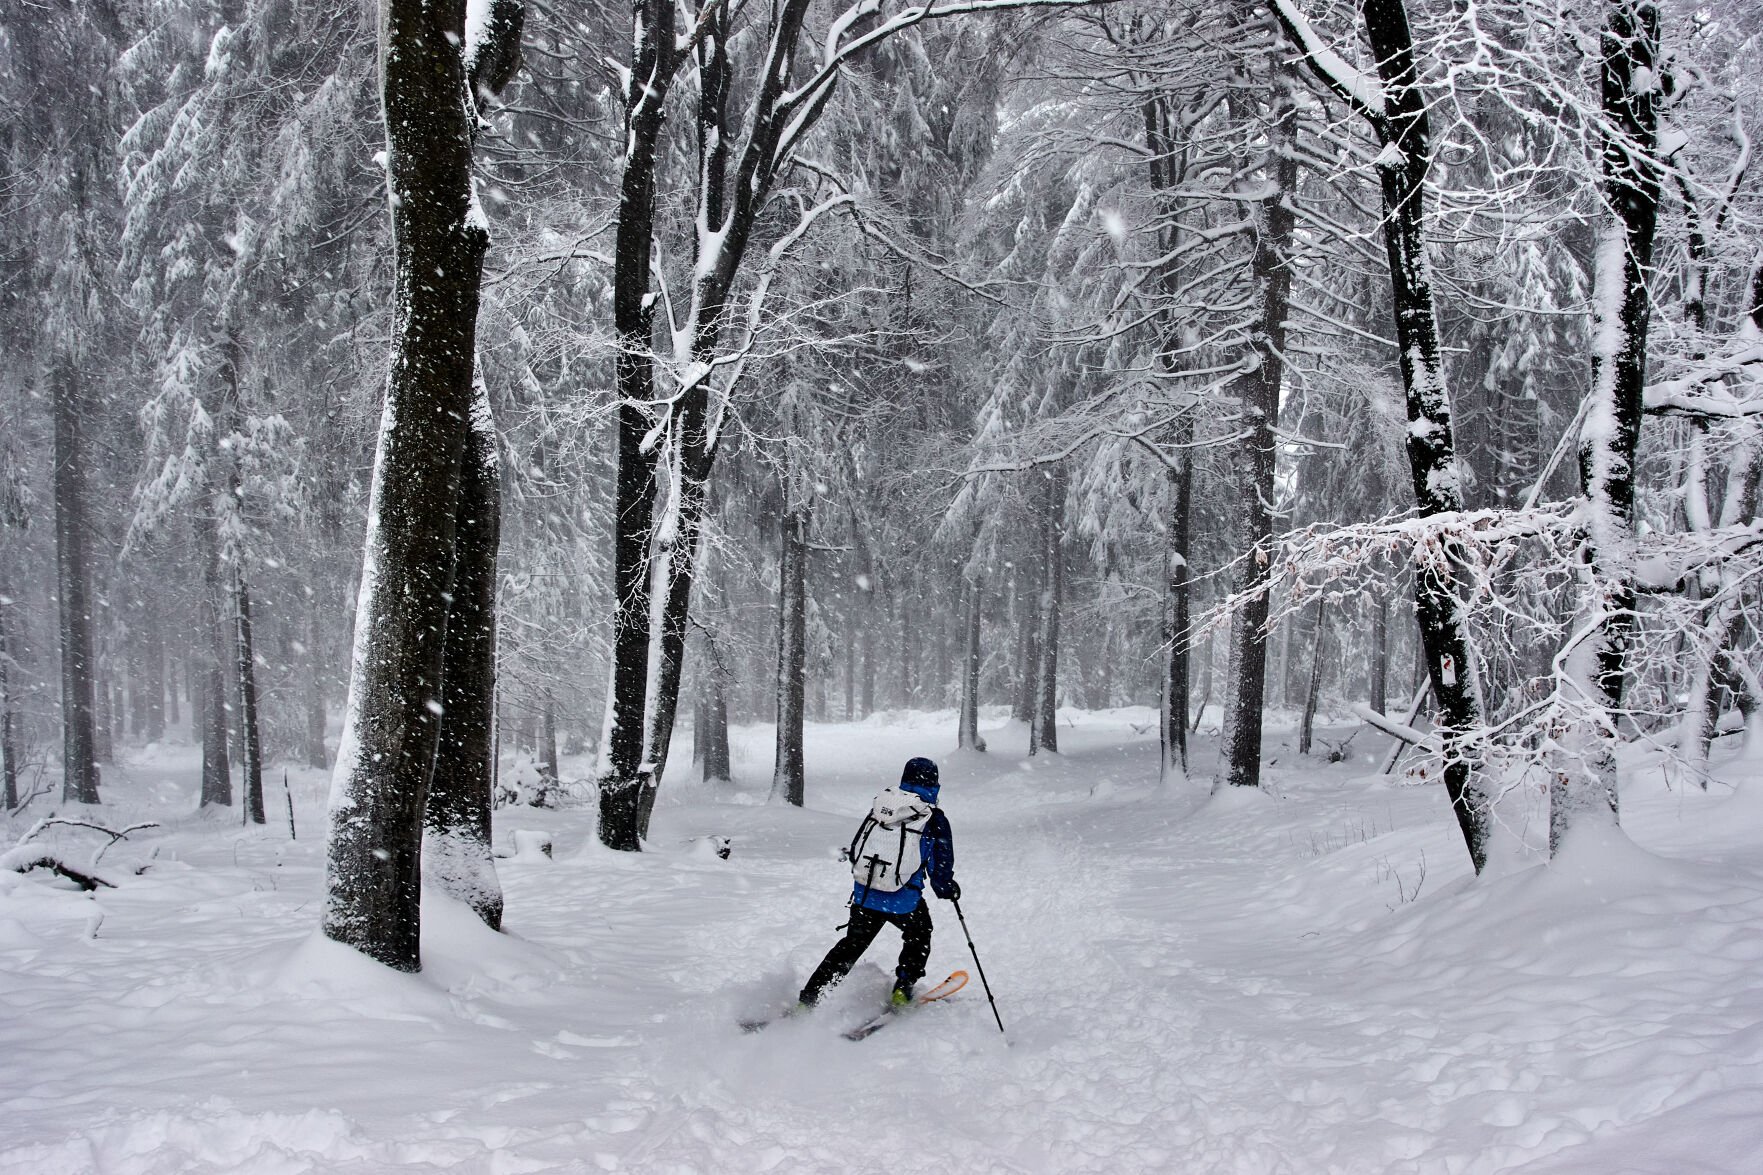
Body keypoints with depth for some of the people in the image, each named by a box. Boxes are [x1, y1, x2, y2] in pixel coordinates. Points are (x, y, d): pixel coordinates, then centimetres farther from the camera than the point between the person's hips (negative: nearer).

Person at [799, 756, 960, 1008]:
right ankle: (902, 989, 21)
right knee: (918, 937, 28)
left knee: (852, 944, 21)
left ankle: (808, 998, 17)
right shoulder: (934, 819, -6)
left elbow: (854, 850, 13)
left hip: (863, 895, 3)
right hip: (903, 901, -3)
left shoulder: (880, 805, 6)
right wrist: (949, 890, 18)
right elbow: (941, 869, -3)